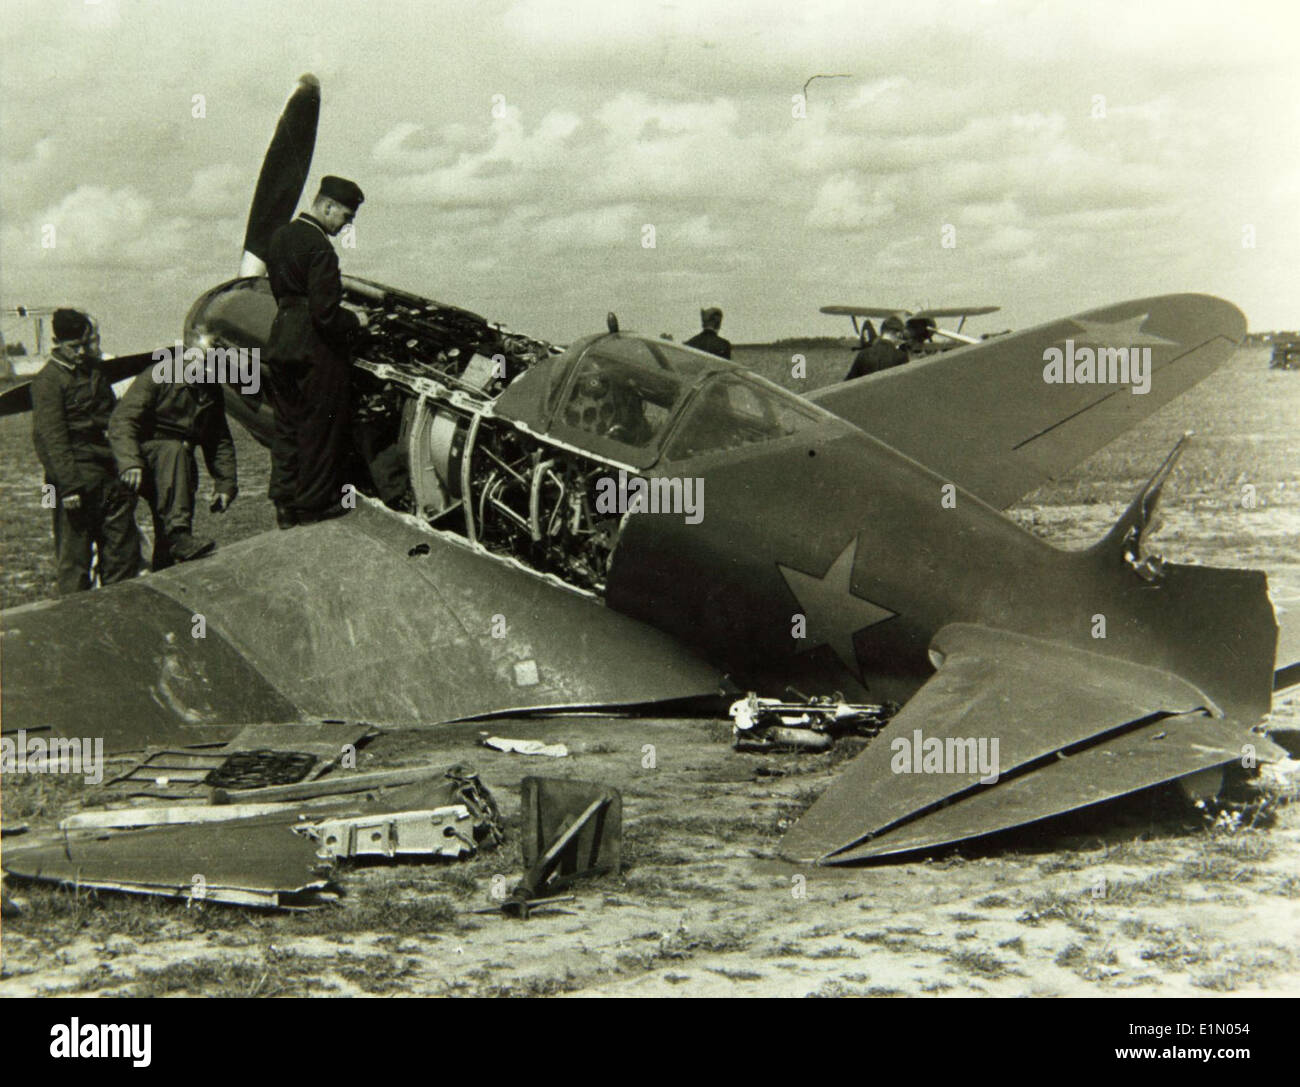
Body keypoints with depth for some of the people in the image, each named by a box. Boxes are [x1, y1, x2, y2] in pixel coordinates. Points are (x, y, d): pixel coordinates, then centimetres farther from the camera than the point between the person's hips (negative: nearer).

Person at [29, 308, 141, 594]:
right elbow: (50, 437, -14)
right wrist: (68, 485, -20)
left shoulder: (95, 373, 16)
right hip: (76, 479, -7)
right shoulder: (49, 380, -8)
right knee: (74, 553, -1)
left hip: (110, 478, 8)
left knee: (124, 549, 8)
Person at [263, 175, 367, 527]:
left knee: (286, 425, 15)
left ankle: (284, 503, 20)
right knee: (319, 426, 5)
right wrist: (355, 321, -4)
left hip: (280, 342, 8)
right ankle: (313, 502, 13)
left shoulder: (280, 236, 8)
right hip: (315, 347, -8)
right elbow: (325, 312, -23)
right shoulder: (319, 248, -20)